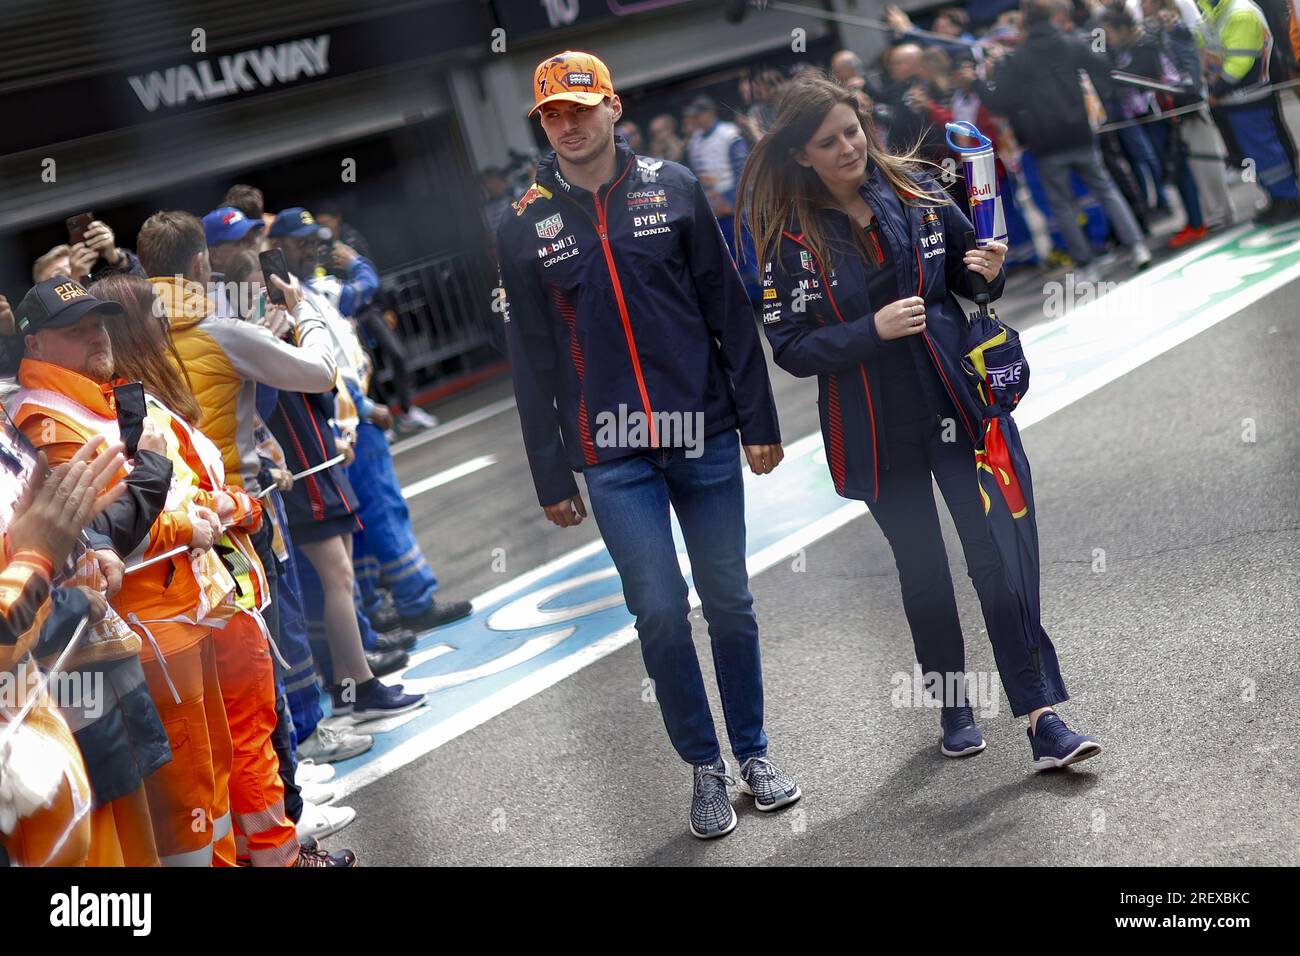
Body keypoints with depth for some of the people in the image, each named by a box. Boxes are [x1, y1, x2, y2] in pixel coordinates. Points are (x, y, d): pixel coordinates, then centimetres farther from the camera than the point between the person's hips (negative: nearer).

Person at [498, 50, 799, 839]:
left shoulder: (674, 188, 2)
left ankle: (754, 752, 24)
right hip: (612, 457, 0)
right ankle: (705, 768, 15)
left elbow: (730, 310, 3)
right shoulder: (526, 226, 2)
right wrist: (552, 478, 4)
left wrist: (759, 421, 0)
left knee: (730, 602, 8)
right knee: (660, 613, -1)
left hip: (704, 438, 1)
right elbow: (532, 363, 5)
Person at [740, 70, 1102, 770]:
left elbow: (964, 275, 12)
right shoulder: (791, 238, -7)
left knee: (995, 555, -6)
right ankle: (952, 702, 32)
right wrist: (872, 330, -22)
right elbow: (791, 348, -9)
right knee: (921, 567, 14)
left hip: (953, 403, 1)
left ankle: (1042, 716, -3)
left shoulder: (916, 191, 0)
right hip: (877, 432, -1)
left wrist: (988, 273, -11)